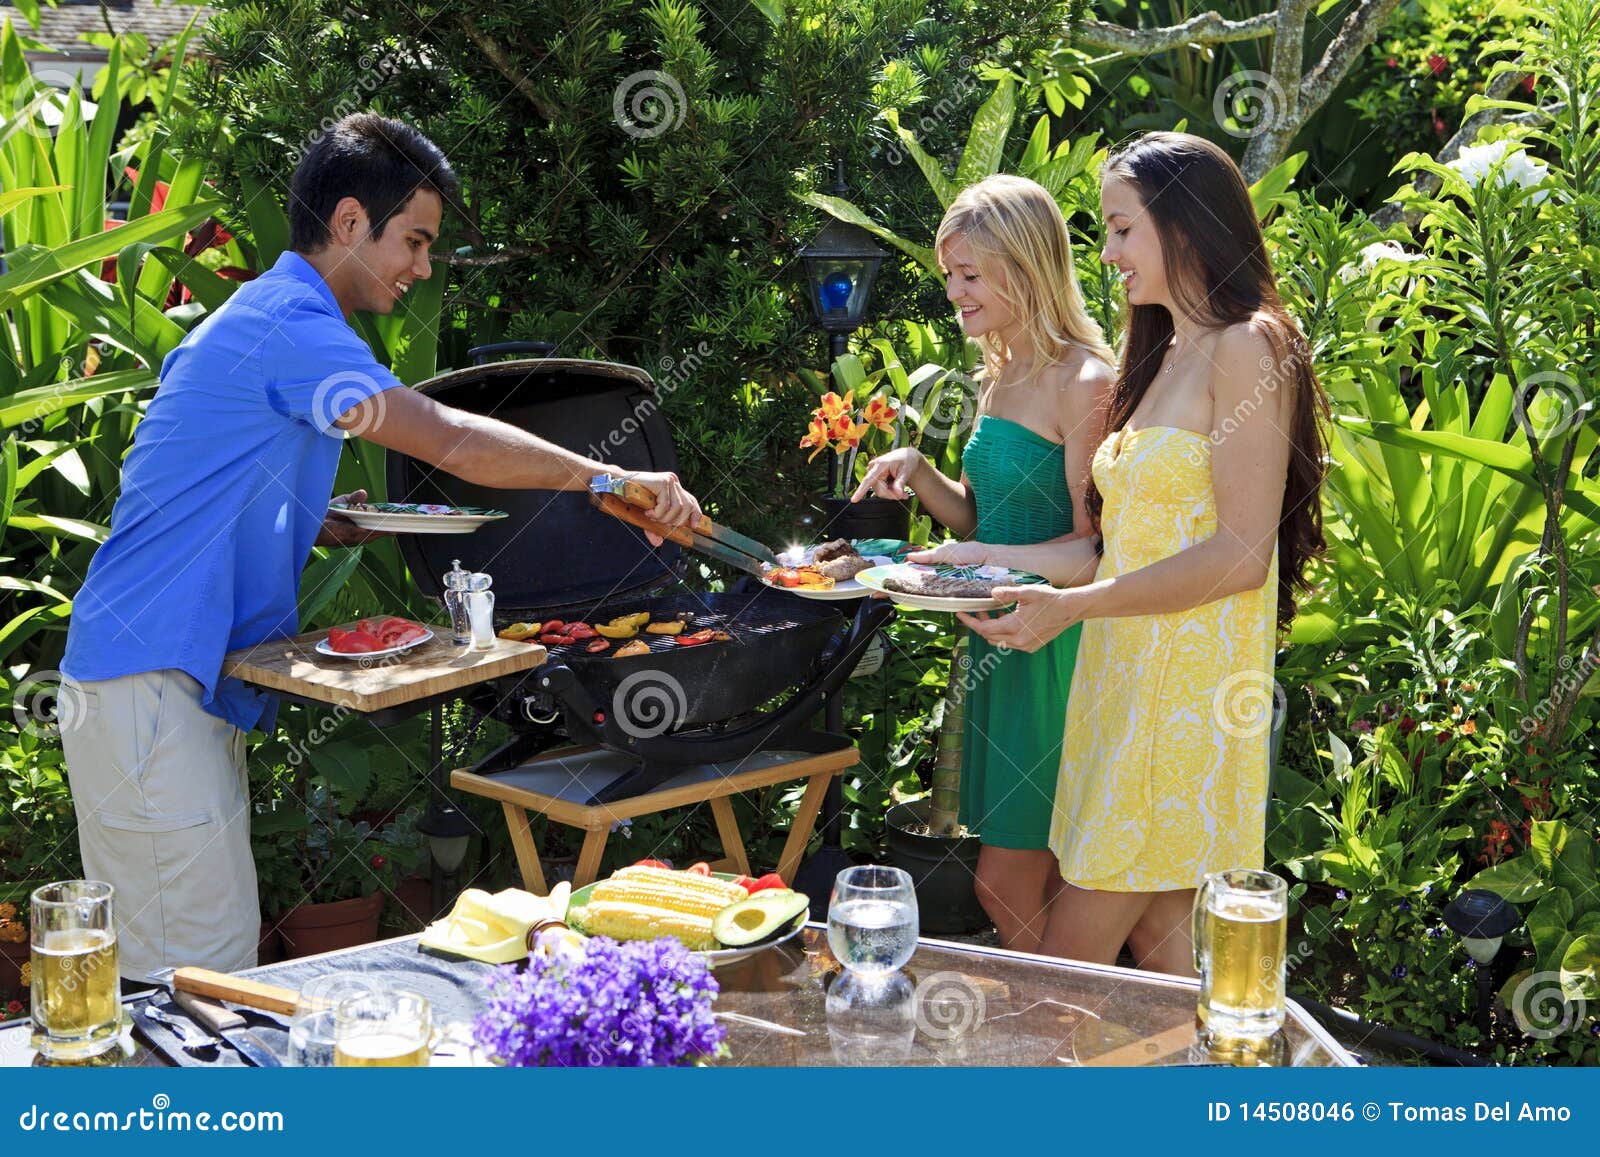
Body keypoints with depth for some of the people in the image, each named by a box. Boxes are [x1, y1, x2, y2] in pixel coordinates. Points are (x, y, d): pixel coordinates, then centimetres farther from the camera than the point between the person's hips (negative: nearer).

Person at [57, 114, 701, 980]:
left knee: (203, 960, 10)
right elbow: (455, 443, -20)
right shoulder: (289, 328, -14)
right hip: (148, 684, -10)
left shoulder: (266, 319, 19)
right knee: (204, 972, -9)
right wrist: (613, 481, -15)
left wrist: (326, 524, 9)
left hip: (188, 683, 10)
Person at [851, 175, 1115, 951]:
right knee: (1037, 883, 13)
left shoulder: (1084, 381, -14)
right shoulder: (1001, 376, 13)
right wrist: (918, 473, 2)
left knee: (1005, 881, -4)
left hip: (1055, 645, -8)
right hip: (1000, 638, 8)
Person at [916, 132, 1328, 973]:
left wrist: (1072, 605, -18)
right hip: (1126, 676, 8)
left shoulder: (1245, 349, -9)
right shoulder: (1163, 357, 19)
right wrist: (985, 558, 10)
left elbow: (1241, 553, -16)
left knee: (1066, 970, -7)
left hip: (1189, 682, -8)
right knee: (1159, 940, 8)